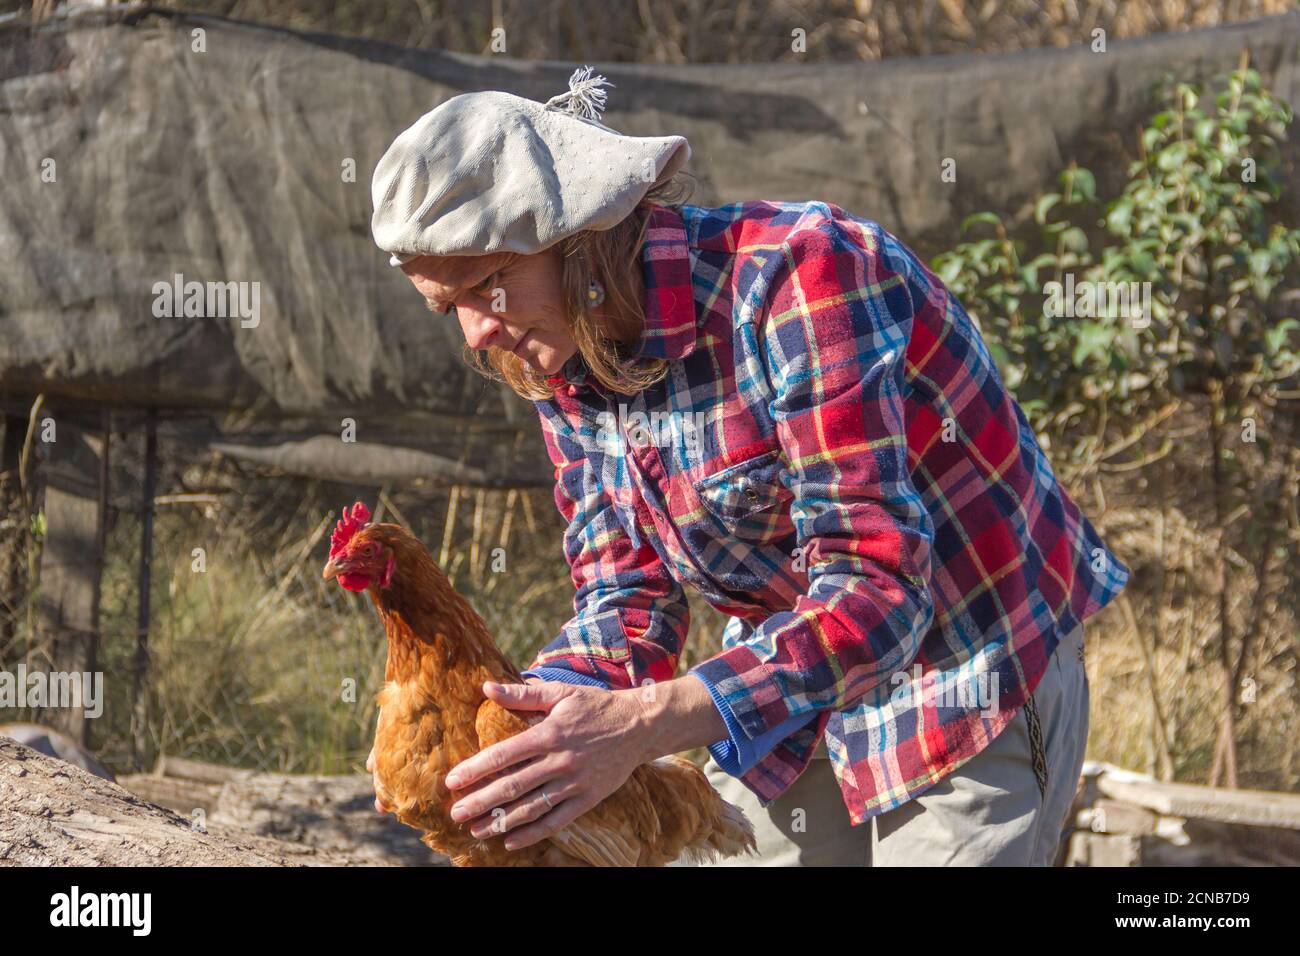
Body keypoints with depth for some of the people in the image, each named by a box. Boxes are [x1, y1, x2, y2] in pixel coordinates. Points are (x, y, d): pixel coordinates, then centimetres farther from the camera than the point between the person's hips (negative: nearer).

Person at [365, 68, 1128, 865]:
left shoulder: (801, 271, -28)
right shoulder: (563, 364, -4)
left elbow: (876, 592, -33)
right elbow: (628, 600, -2)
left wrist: (642, 725, -41)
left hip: (974, 676, -6)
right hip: (790, 702, 7)